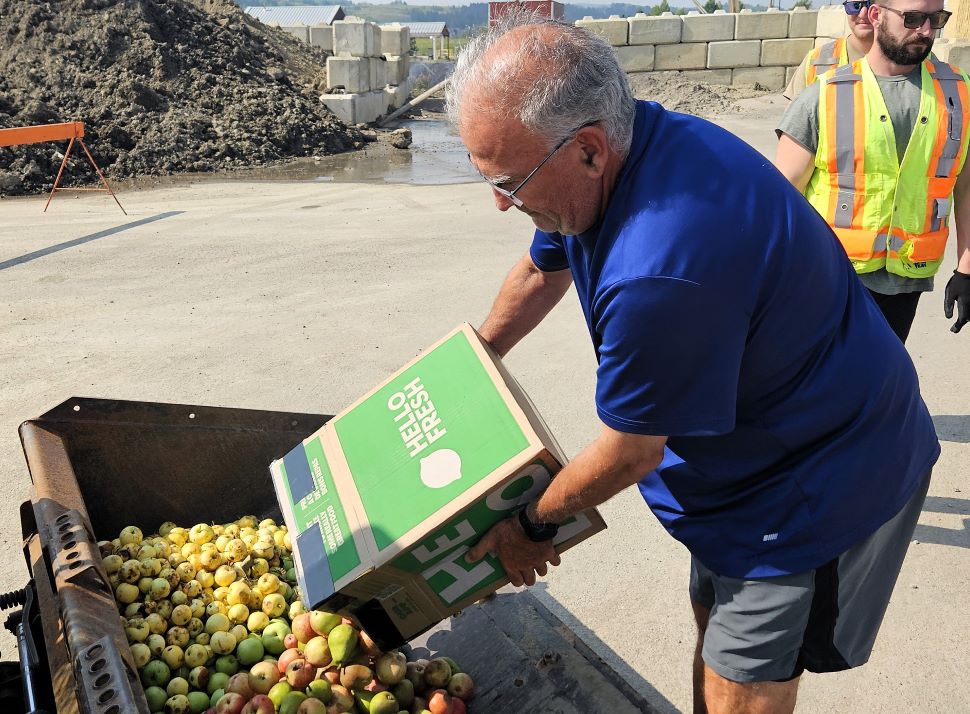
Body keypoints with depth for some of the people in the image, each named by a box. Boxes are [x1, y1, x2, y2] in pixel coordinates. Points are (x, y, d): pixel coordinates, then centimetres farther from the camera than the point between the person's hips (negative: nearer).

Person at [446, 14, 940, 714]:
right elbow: (543, 270, 10)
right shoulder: (625, 139, -10)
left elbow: (630, 453, -23)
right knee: (715, 623, 23)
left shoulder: (661, 276, -40)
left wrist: (532, 526, -4)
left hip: (826, 482, -9)